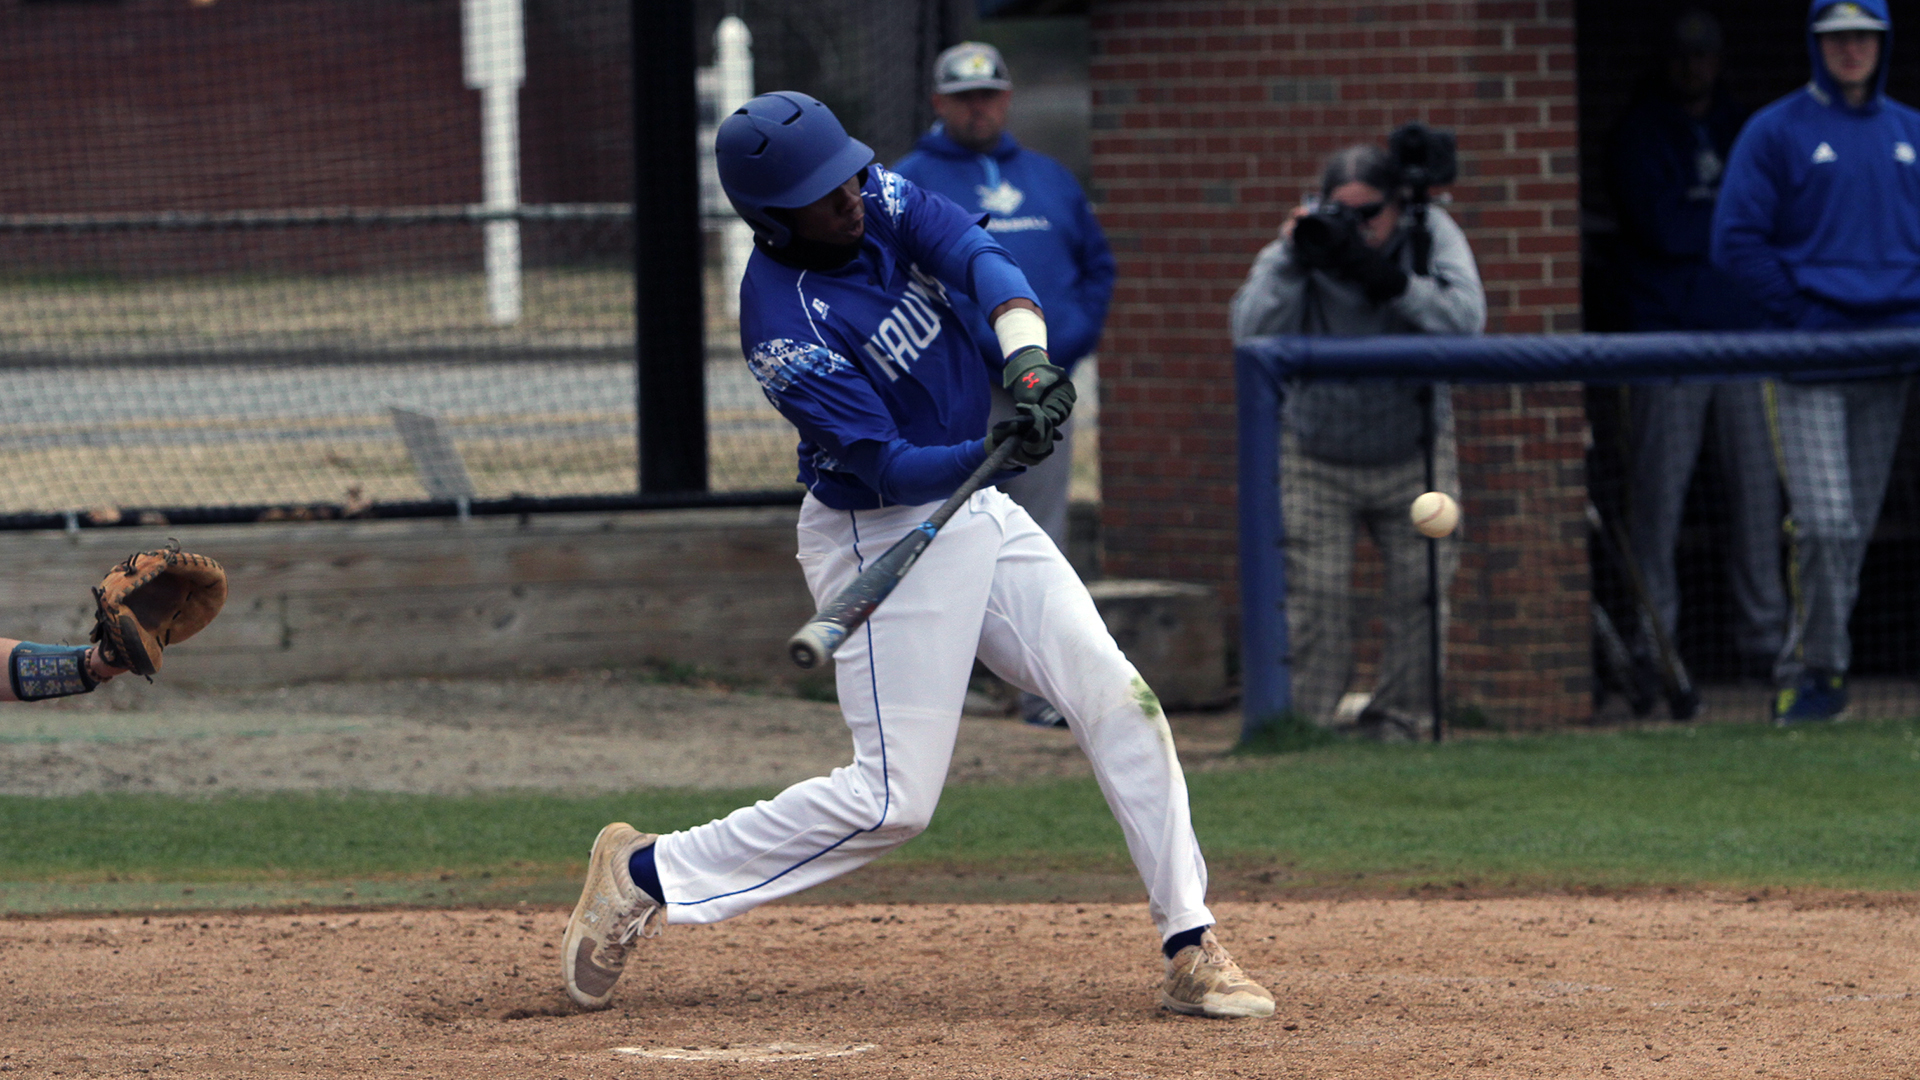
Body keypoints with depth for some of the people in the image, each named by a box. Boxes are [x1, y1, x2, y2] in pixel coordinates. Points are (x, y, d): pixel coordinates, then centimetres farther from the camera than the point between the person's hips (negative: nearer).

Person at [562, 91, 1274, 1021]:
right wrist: (990, 452, -45)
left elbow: (981, 261, -19)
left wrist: (1028, 361, -38)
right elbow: (888, 468, -27)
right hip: (884, 539, -7)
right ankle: (645, 876, 5)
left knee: (1120, 704, -2)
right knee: (891, 799, -8)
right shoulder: (786, 328, -25)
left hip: (977, 511, 8)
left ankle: (1191, 952, 1)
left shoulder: (881, 202, -5)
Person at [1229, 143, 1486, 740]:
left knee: (1422, 590, -4)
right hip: (1317, 459, -1)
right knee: (1313, 598, -9)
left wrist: (1384, 278, -34)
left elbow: (1466, 318, -24)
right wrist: (1290, 262, -31)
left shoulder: (1431, 235, -9)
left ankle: (1394, 719, 9)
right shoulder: (1308, 241, -10)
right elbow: (1250, 331, -19)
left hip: (1413, 452, 1)